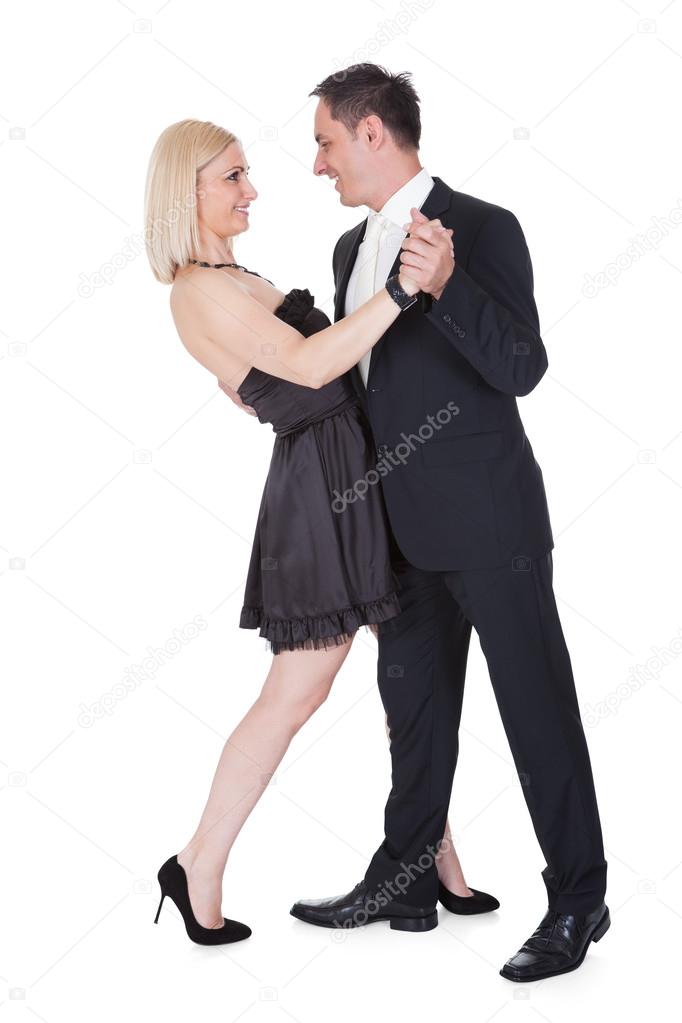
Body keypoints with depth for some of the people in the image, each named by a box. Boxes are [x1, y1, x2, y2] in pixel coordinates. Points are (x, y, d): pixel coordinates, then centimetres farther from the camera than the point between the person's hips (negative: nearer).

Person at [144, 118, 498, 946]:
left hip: (362, 473, 10)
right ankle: (198, 871, 13)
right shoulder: (198, 292, -15)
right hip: (324, 483, -10)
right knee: (296, 693, -2)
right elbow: (309, 364, -26)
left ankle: (440, 863, 21)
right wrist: (405, 285, -30)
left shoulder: (232, 279, 16)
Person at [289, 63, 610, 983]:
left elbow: (522, 368, -21)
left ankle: (578, 899, 15)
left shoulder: (481, 229, -12)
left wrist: (445, 285, -32)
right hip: (408, 525, 8)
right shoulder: (353, 247, 12)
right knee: (413, 703, 17)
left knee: (536, 703, 1)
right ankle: (406, 878, 33)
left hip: (488, 520, -8)